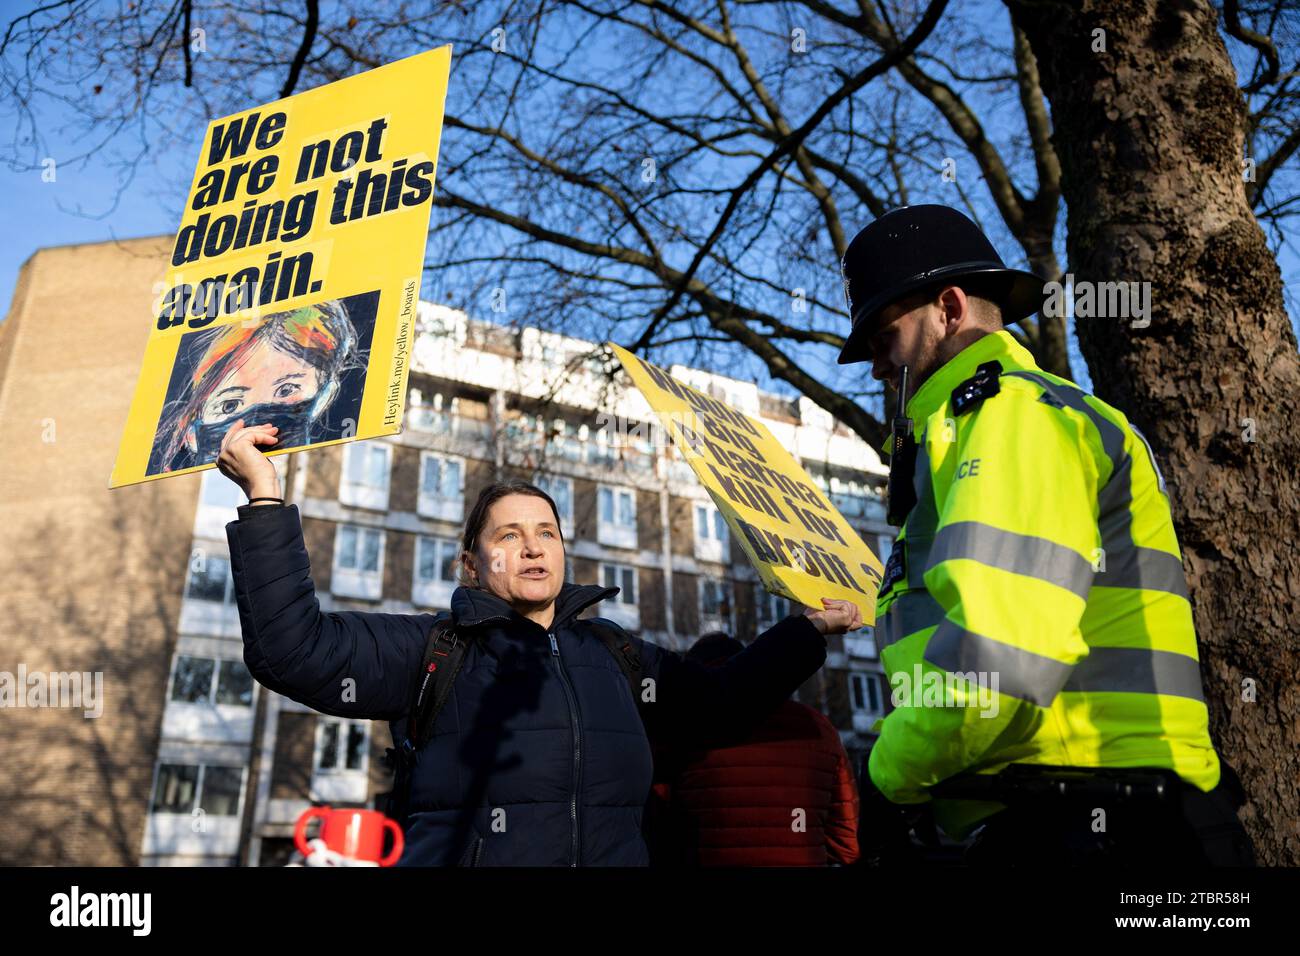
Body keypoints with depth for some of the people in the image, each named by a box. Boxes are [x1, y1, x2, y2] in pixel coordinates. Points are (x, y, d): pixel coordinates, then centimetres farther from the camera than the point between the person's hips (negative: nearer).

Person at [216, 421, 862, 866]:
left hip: (614, 853, 4)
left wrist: (808, 629, 23)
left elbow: (719, 702, 25)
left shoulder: (617, 657, 18)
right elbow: (294, 648, -3)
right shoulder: (430, 650, 7)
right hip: (457, 851, -3)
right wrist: (265, 498, -10)